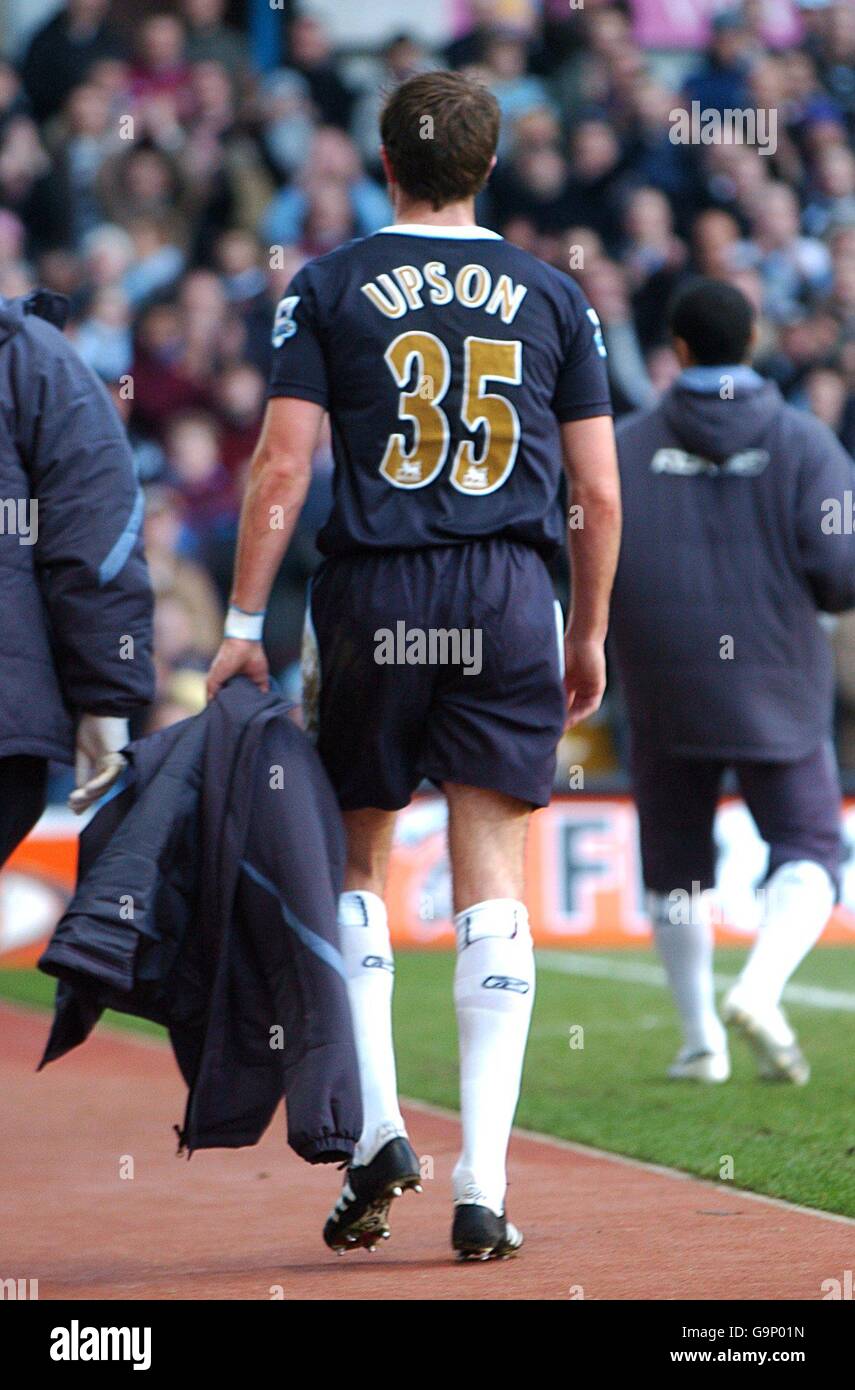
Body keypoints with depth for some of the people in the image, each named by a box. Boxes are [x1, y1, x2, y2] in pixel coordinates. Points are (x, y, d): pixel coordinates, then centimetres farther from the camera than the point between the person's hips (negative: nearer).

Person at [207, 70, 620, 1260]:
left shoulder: (329, 288, 2)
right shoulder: (552, 295, 8)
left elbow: (282, 468, -5)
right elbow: (599, 492, 7)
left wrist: (245, 625, -2)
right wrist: (590, 633, 17)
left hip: (375, 597, -1)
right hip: (509, 601, 1)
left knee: (356, 862, 16)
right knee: (493, 889, 1)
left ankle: (376, 1125, 3)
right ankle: (483, 1189, -4)